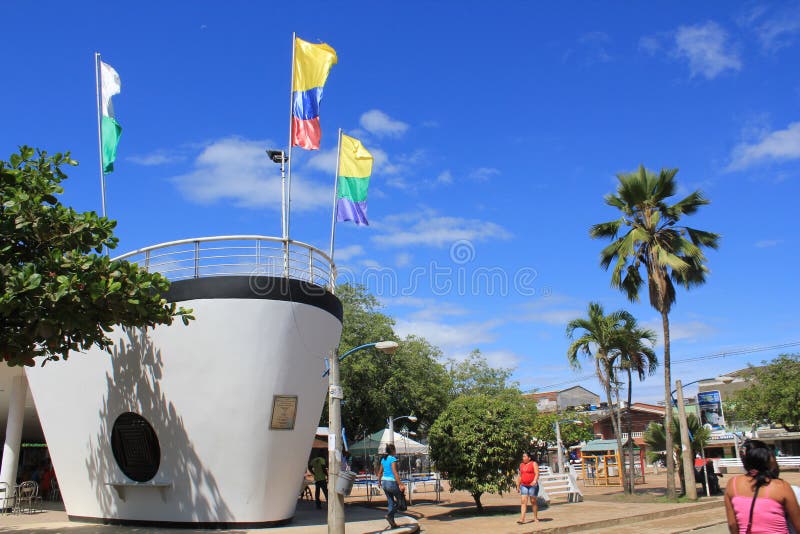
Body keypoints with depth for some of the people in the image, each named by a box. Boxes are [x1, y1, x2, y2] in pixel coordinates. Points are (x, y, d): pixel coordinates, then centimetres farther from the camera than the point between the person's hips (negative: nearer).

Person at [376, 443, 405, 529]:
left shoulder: (383, 459, 10)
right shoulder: (393, 459, -13)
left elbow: (380, 472, 16)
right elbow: (395, 473, -21)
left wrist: (379, 482, 29)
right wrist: (400, 484, -23)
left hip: (384, 482, 8)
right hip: (392, 482, -8)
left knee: (390, 502, 14)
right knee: (400, 498, 10)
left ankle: (392, 523, 15)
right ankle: (389, 515, -4)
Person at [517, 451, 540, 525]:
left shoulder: (534, 464, -2)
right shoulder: (521, 465, 14)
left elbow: (537, 474, -12)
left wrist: (535, 481, -29)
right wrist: (518, 485, 20)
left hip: (532, 485, -4)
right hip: (524, 485, 4)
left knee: (533, 501, 4)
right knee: (523, 501, -6)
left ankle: (535, 518, 19)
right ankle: (522, 519, -12)